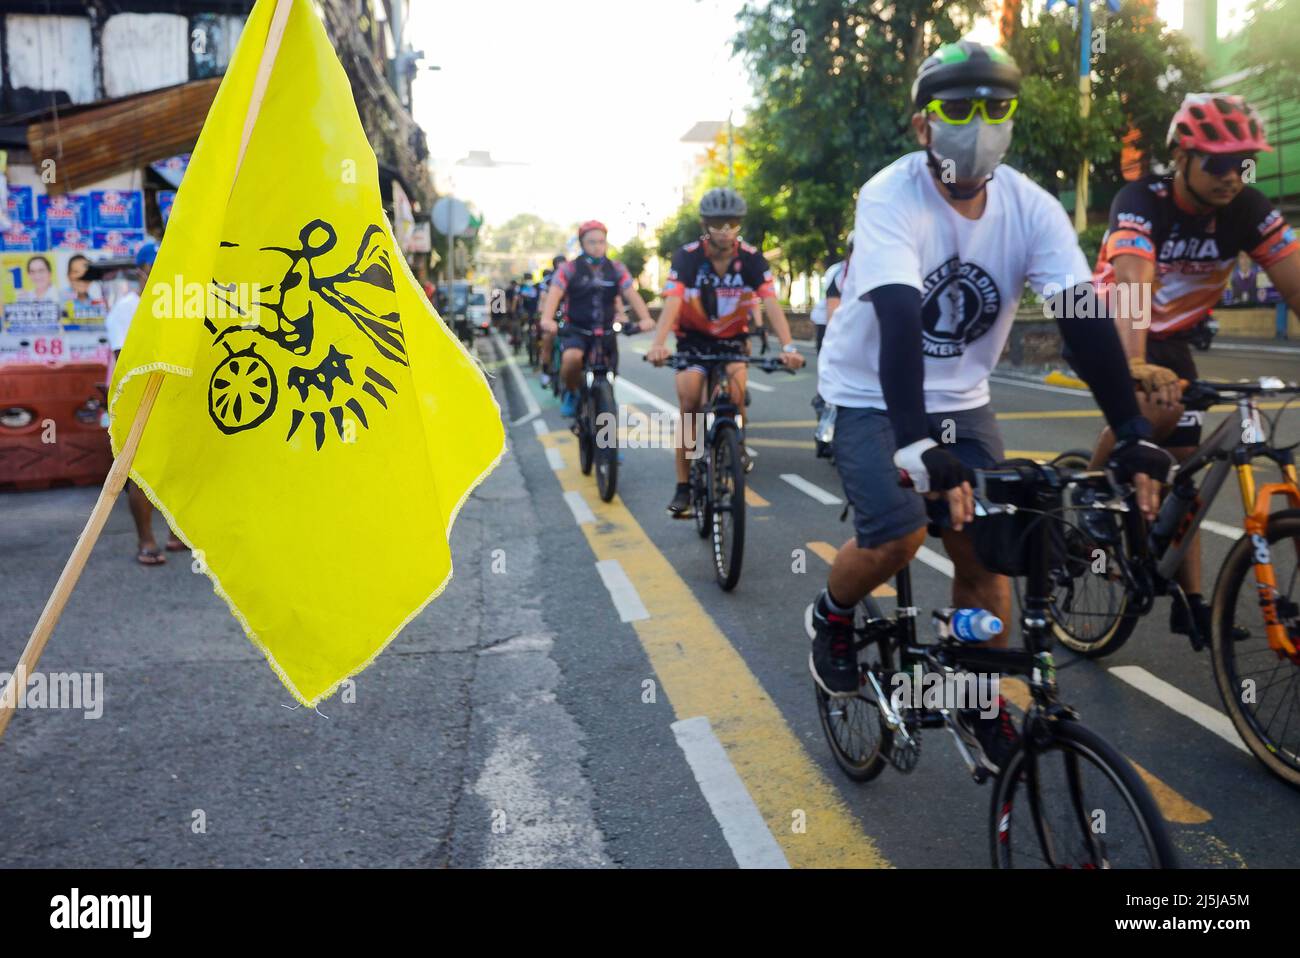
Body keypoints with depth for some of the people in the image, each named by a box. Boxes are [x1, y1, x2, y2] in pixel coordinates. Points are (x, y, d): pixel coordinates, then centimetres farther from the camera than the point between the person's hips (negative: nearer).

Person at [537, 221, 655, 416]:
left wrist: (645, 318, -32)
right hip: (575, 329, -2)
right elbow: (554, 293, -20)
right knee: (572, 358, -31)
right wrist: (547, 319, -41)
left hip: (606, 330, 3)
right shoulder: (569, 269, -6)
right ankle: (571, 393, -1)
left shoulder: (616, 269, 0)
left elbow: (632, 294, -13)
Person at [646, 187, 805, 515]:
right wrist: (658, 344, -52)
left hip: (732, 338, 1)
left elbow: (771, 303, -27)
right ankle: (683, 486, -2)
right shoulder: (687, 257, -20)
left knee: (735, 394, -24)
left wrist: (788, 346, -43)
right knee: (689, 407, -11)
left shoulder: (751, 258, -17)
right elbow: (672, 303, -34)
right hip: (693, 339, -1)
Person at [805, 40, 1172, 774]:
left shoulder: (1031, 207, -11)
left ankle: (980, 699, 18)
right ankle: (832, 616, 11)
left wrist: (1135, 435, -29)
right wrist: (919, 446, -48)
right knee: (898, 536, -22)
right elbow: (898, 319, -37)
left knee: (985, 548, -4)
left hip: (960, 398, 4)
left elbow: (1084, 314, -19)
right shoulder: (891, 198, -23)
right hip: (872, 395, -4)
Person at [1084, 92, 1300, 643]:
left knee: (1184, 461, -1)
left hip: (1172, 337, 5)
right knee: (1157, 409, -33)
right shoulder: (1141, 202, -27)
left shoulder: (1248, 210, -14)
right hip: (1108, 327, -4)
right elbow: (1133, 287, -42)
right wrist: (1138, 368, -58)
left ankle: (1191, 601, 6)